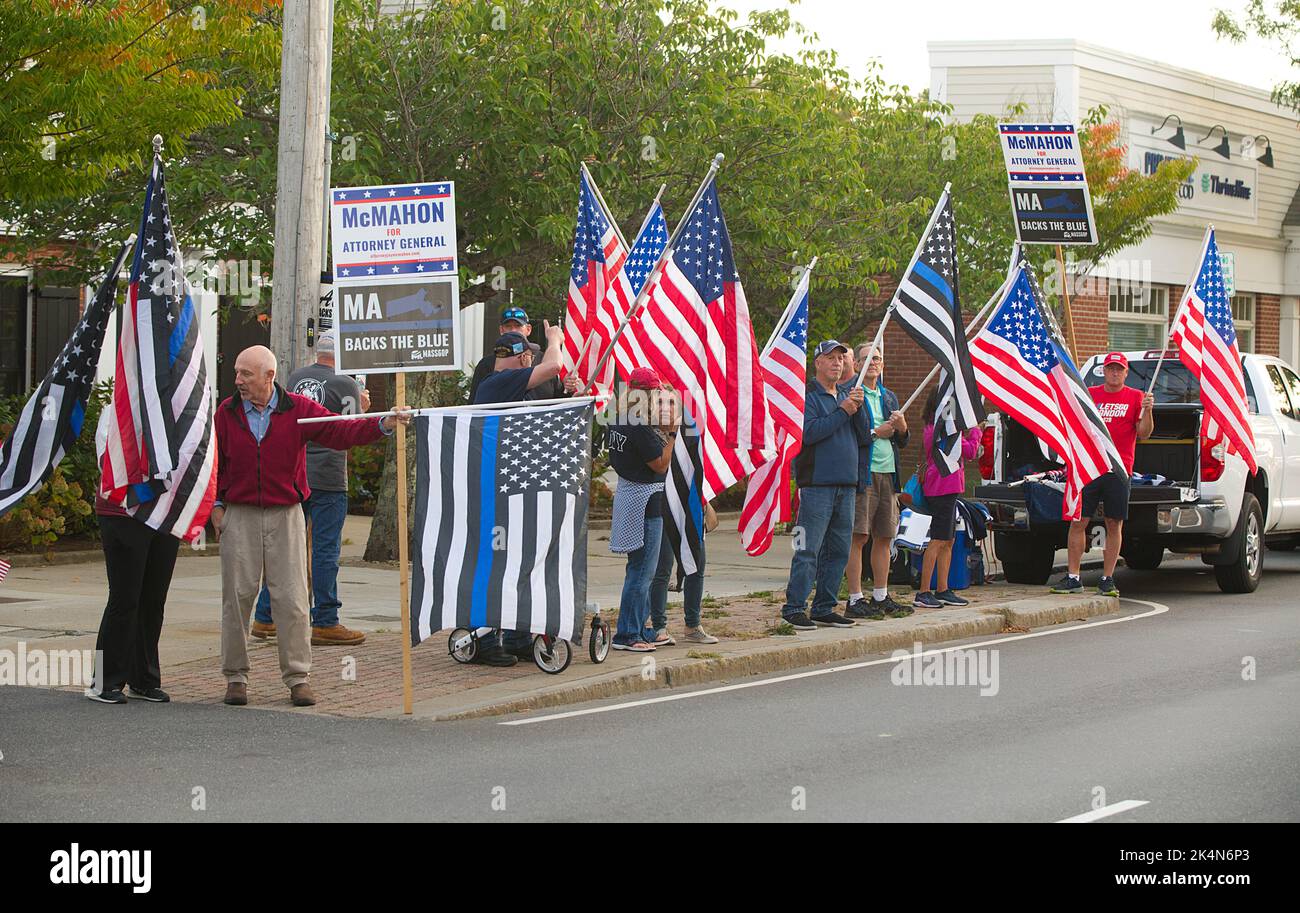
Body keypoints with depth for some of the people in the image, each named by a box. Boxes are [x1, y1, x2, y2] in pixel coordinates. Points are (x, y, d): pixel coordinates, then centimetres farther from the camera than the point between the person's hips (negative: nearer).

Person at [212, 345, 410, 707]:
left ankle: (298, 677, 5)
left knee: (291, 599, -3)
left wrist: (383, 424, -20)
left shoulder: (298, 409, 0)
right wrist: (216, 504, 2)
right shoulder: (227, 413, 4)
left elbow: (340, 431, -7)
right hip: (239, 516, 1)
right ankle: (236, 677, 11)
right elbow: (214, 463, 11)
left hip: (285, 516, -1)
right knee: (237, 596, 1)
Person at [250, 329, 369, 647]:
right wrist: (363, 407, 13)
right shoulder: (345, 384, -6)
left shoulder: (296, 377, 11)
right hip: (327, 478, -6)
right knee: (325, 550, -3)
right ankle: (324, 623, -2)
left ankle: (264, 618, 14)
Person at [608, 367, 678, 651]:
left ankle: (639, 628, 24)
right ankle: (627, 634, -3)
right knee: (642, 569, -5)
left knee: (641, 567, 17)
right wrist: (671, 431, -10)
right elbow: (661, 465, -15)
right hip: (645, 499, -10)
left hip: (627, 493, 10)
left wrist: (662, 431, 9)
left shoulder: (618, 423, 8)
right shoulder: (641, 428, -20)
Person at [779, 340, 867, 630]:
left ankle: (825, 608, 16)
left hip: (846, 484, 7)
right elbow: (809, 432, -19)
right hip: (817, 484, -7)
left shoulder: (846, 393, 17)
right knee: (808, 549, -10)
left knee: (838, 551, 9)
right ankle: (794, 607, -6)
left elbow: (864, 437, 12)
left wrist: (858, 408, -4)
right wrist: (843, 411, -15)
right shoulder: (806, 395, -4)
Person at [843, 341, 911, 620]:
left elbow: (902, 442, 21)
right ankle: (855, 600, -5)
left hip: (887, 475, 7)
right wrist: (876, 434, -13)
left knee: (884, 538, 10)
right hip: (862, 474, -7)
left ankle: (880, 597, 18)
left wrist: (901, 427, 0)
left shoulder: (889, 397, 19)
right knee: (858, 538, -7)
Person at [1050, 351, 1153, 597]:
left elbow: (1143, 434, -1)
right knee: (1078, 522, -2)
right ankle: (1073, 578, 3)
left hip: (1119, 470, -1)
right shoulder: (1089, 394, 11)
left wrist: (1147, 411, -15)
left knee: (1114, 525, 1)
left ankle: (1107, 580, 8)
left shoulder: (1135, 397, 6)